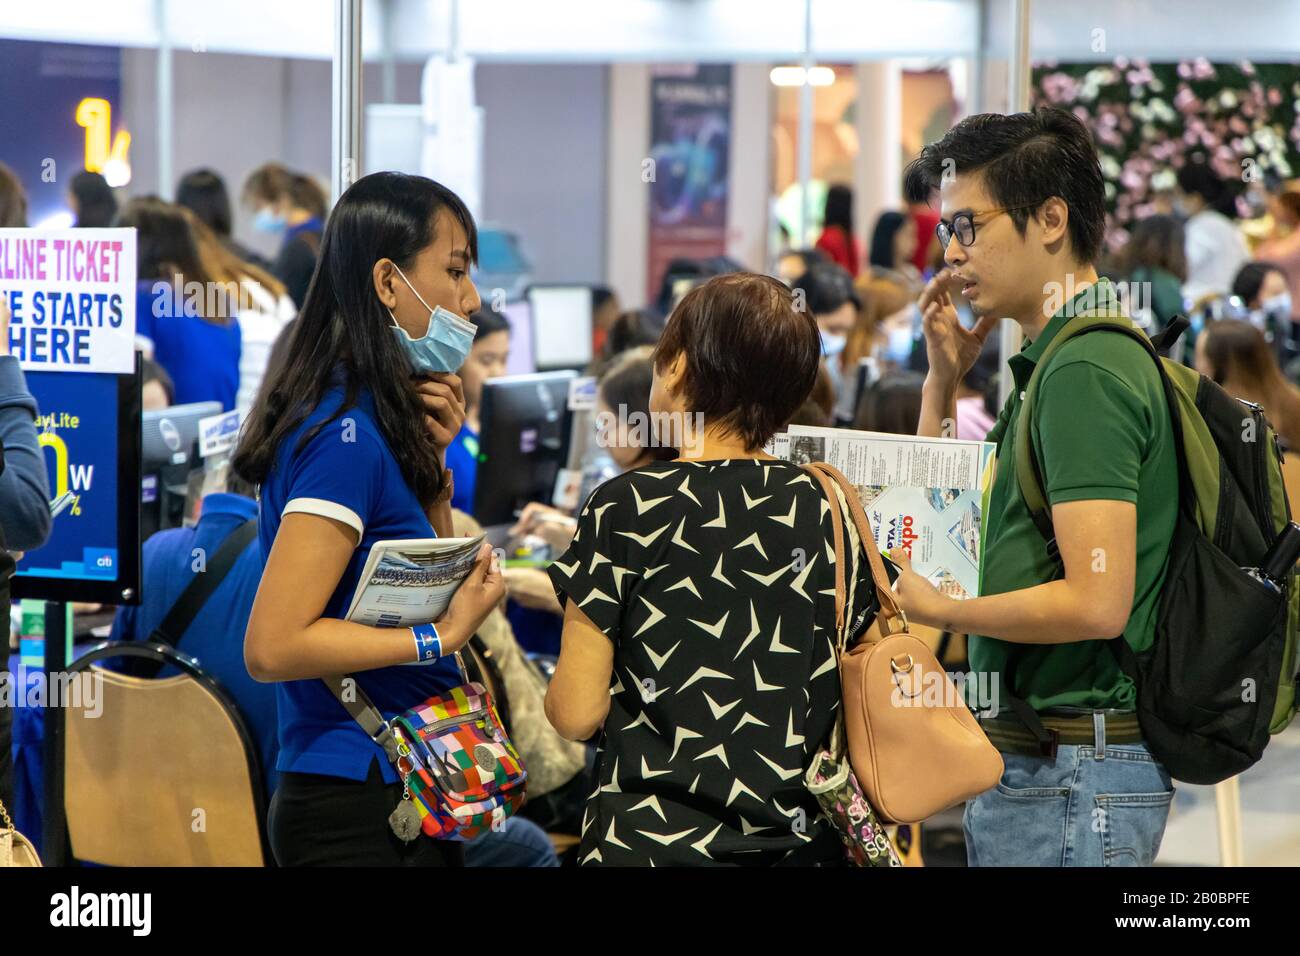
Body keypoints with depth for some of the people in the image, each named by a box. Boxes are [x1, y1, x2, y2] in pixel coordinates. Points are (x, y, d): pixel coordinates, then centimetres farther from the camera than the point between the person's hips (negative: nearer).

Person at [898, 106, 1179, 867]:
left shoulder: (1086, 371, -17)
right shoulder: (1061, 358, 16)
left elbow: (1097, 602, -25)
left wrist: (941, 610, -11)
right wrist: (944, 379, 14)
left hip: (1072, 777, -10)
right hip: (1033, 765, 10)